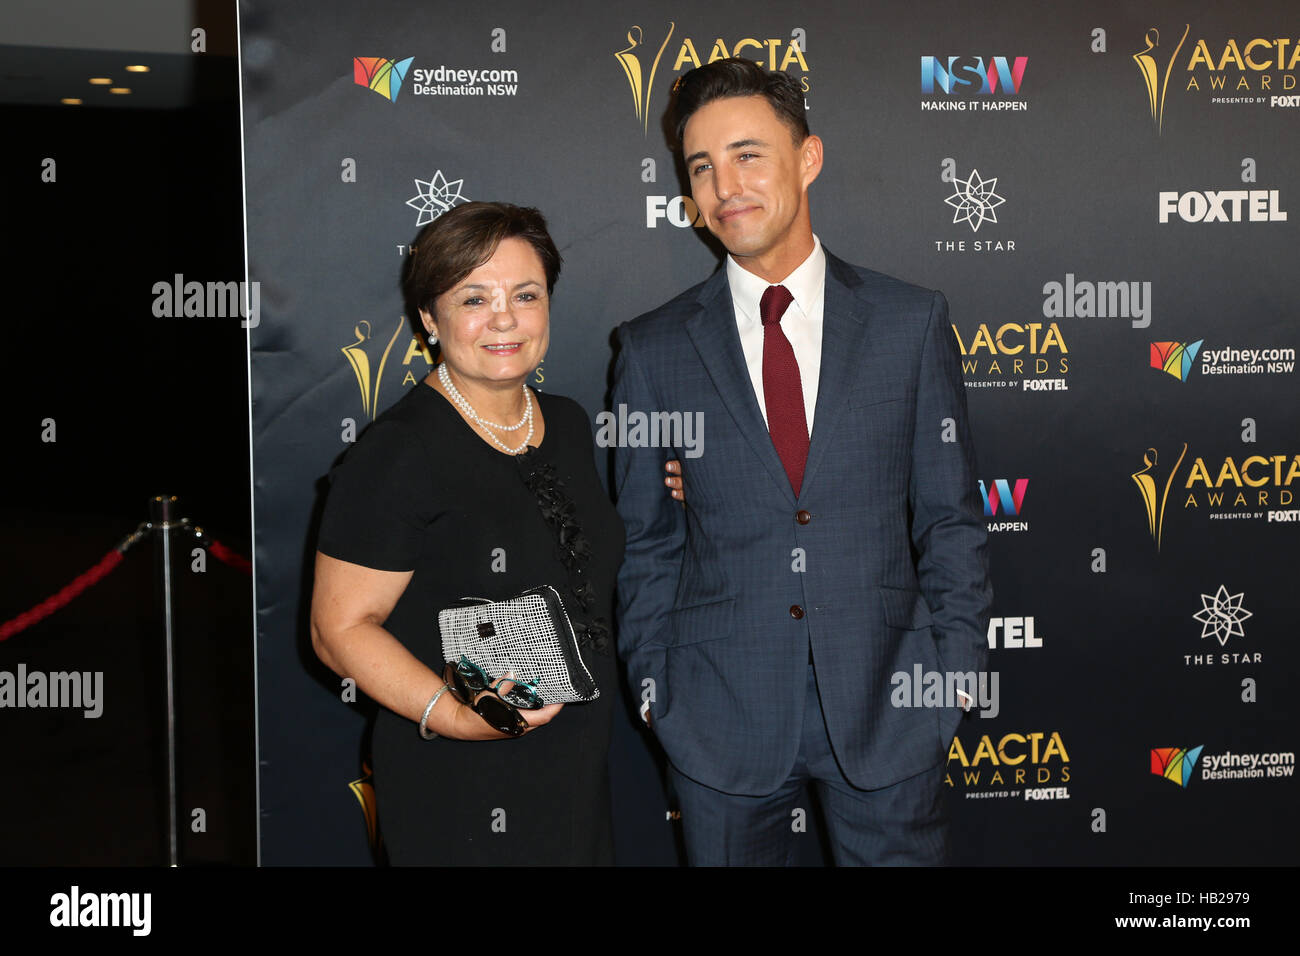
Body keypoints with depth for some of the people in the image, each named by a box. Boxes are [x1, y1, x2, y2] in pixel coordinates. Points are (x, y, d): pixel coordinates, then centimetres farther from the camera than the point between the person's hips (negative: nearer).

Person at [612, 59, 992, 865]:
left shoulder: (912, 322, 1)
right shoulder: (653, 350, 1)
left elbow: (951, 517, 3)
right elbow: (646, 542, 6)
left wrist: (956, 670, -2)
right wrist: (655, 686, 2)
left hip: (888, 706, 0)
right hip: (721, 714, 0)